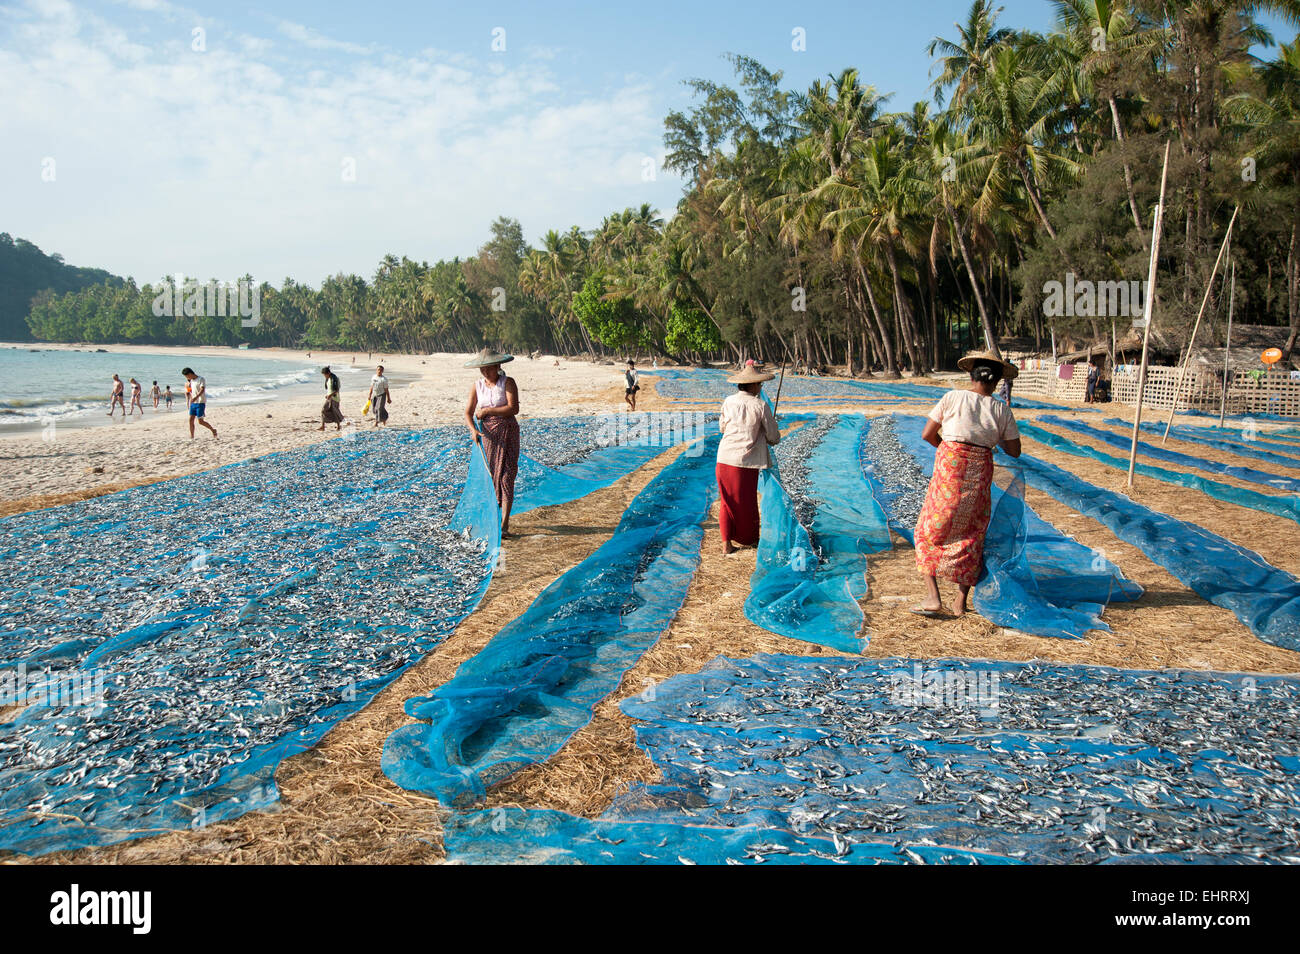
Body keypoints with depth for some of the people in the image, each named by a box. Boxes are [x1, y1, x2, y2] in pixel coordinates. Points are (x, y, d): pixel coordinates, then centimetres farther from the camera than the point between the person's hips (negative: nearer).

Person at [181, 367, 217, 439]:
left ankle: (213, 430, 14)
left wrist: (196, 397, -36)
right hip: (193, 403, 7)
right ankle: (191, 437, 4)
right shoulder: (191, 381, 15)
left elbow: (202, 390, -23)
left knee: (201, 421, -6)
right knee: (191, 420, -1)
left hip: (200, 403, -7)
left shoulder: (201, 379, -10)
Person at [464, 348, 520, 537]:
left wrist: (487, 410, -13)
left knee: (505, 476, -7)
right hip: (486, 434, 4)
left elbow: (513, 409, -15)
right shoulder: (477, 386, 7)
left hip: (507, 433, -3)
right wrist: (473, 429, -15)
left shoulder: (508, 383, -3)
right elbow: (468, 413, 5)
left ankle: (504, 524, -8)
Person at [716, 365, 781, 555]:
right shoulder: (761, 406, -7)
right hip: (746, 461, -3)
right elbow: (774, 437, 0)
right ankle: (748, 539, 29)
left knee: (728, 502, 13)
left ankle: (726, 543, 13)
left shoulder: (729, 402, 3)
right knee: (746, 502, 14)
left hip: (724, 459, 3)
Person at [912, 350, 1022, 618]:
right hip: (980, 474, 3)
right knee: (971, 537, 16)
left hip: (949, 469, -2)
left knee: (929, 533, 9)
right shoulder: (1001, 410, 3)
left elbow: (927, 435, -1)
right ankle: (960, 603, 17)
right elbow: (1014, 451, 7)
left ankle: (933, 598, -1)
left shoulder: (953, 398, -3)